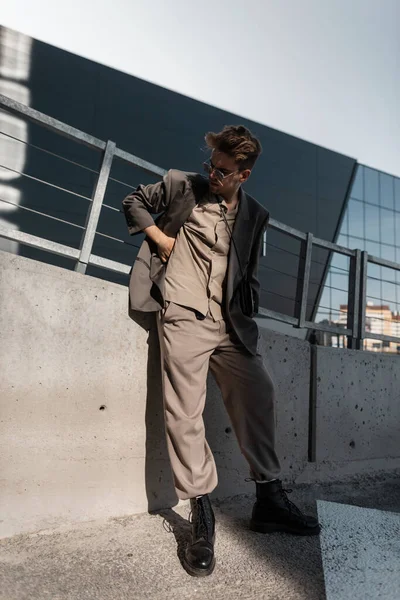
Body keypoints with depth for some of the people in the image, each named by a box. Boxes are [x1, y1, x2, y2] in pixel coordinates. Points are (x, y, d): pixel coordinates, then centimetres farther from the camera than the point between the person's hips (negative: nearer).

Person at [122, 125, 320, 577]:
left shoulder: (255, 215, 15)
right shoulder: (182, 186, 5)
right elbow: (134, 201, 16)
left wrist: (250, 314, 13)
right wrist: (160, 237, 0)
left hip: (229, 323, 4)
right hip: (184, 317, -3)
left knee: (258, 396, 0)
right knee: (184, 413, -8)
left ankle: (270, 500, 16)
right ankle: (202, 517, 4)